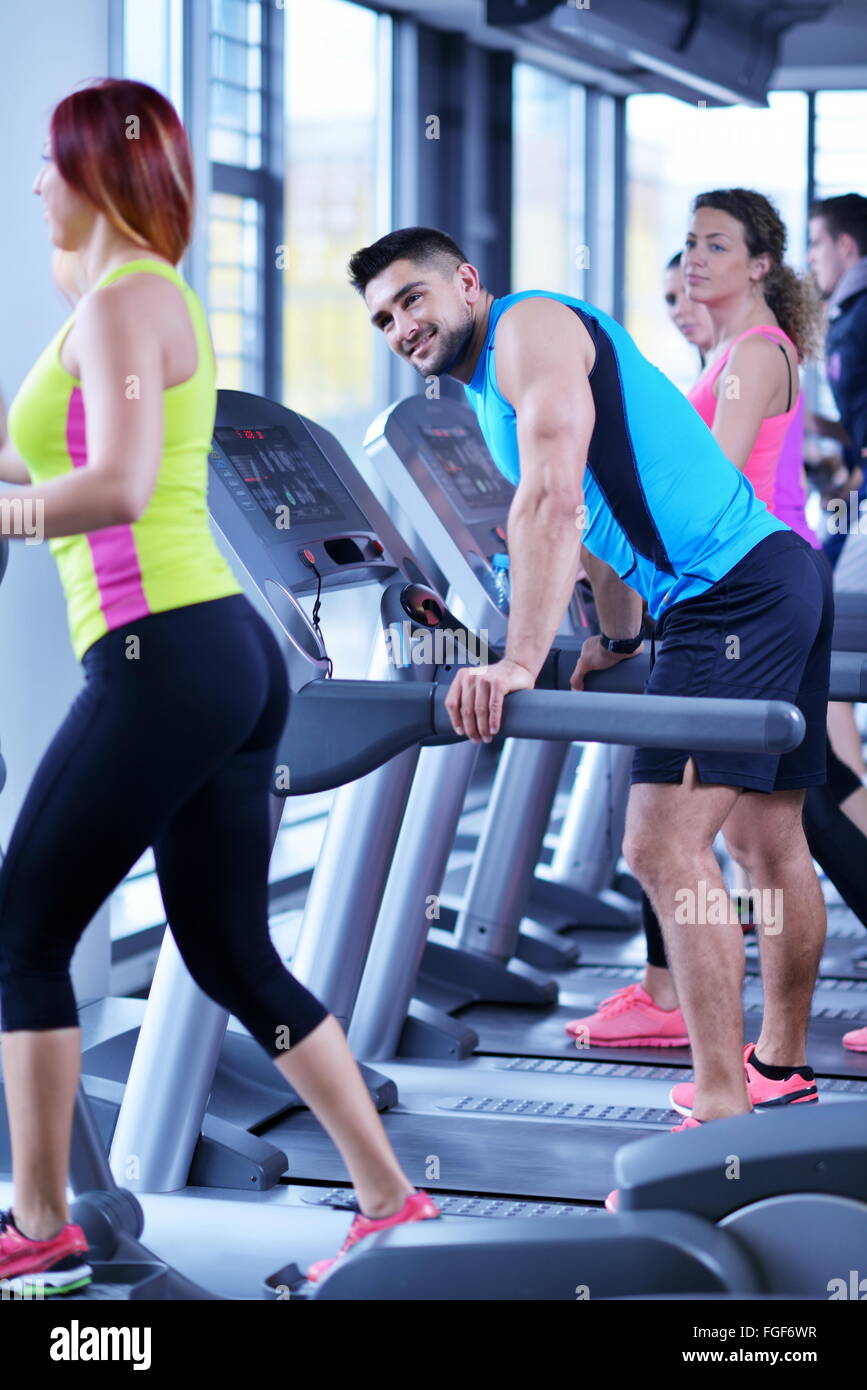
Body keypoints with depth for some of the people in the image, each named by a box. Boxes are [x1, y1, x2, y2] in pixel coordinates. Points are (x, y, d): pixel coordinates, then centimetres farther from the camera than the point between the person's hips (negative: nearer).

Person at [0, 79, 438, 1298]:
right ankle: (395, 1204, 13)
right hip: (233, 652, 9)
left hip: (164, 659, -9)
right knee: (233, 957, 13)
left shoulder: (120, 299, -9)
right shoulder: (169, 297, 20)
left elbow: (117, 486, -23)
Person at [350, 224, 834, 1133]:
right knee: (765, 837, 17)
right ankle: (782, 1071, 29)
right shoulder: (495, 391, 20)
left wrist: (520, 662, -29)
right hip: (779, 584, 11)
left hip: (734, 589, -11)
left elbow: (554, 504, -23)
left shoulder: (529, 327, -10)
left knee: (664, 845, -15)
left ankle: (724, 1116, -15)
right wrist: (619, 639, 36)